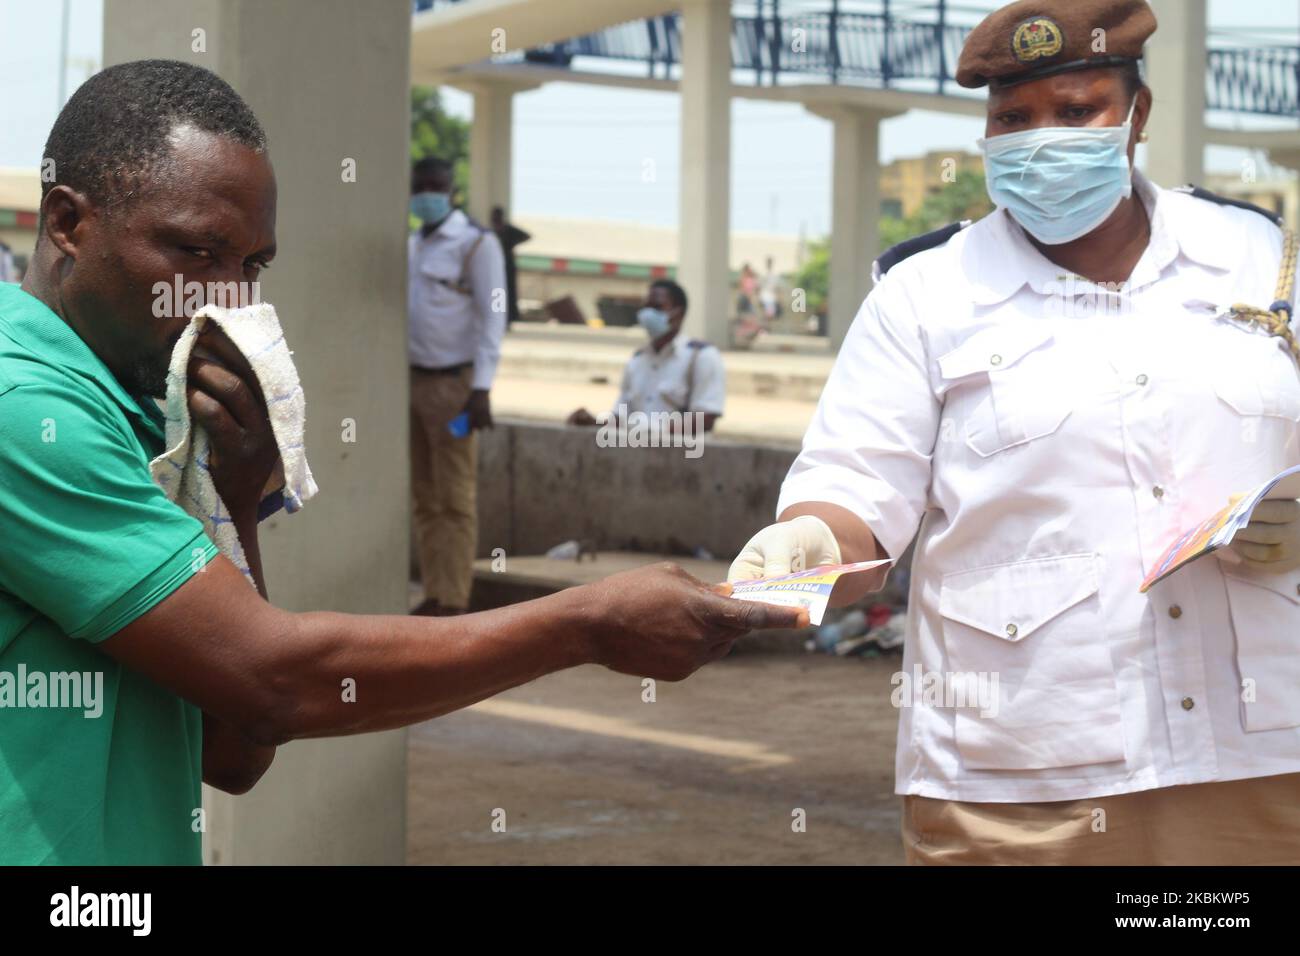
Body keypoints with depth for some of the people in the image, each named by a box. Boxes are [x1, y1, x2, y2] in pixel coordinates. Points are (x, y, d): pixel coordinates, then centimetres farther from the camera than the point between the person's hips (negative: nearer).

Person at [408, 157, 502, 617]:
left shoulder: (477, 243, -8)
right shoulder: (413, 245, 14)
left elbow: (493, 318, -12)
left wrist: (481, 390, -19)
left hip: (452, 384, -7)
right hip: (413, 381, 7)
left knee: (455, 500, -6)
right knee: (425, 497, 7)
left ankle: (453, 604, -5)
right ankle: (434, 595, 10)